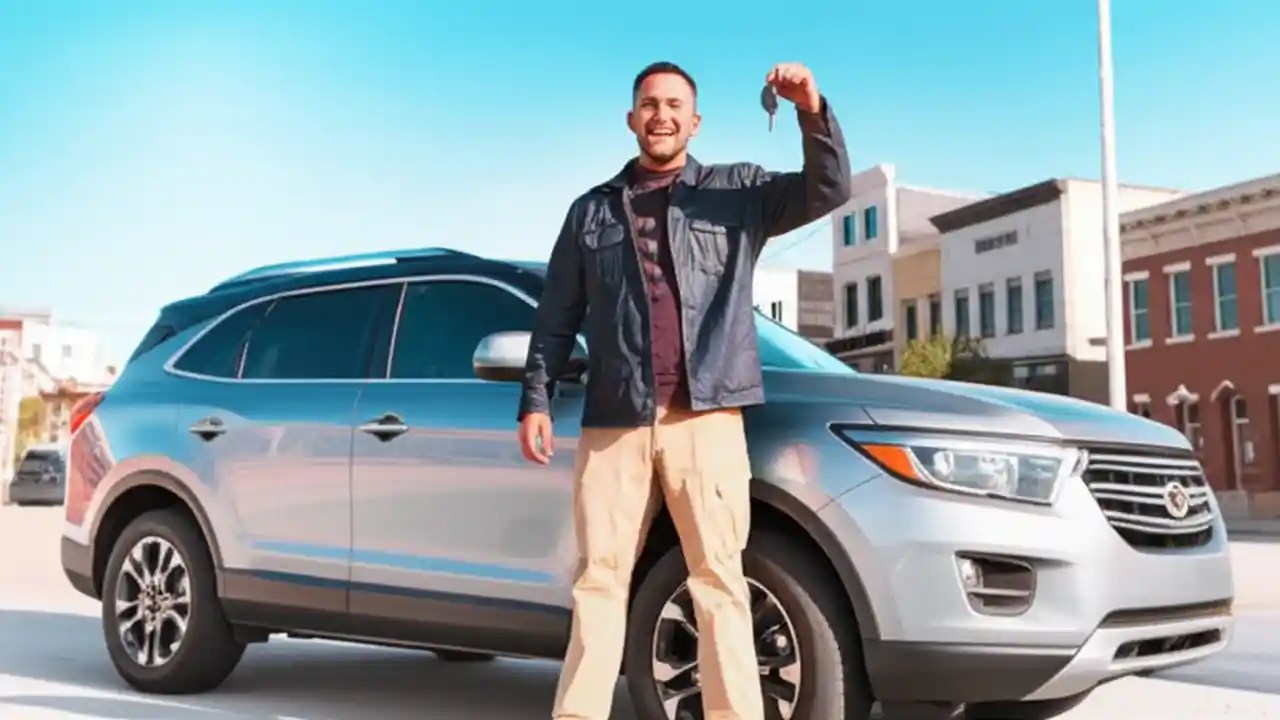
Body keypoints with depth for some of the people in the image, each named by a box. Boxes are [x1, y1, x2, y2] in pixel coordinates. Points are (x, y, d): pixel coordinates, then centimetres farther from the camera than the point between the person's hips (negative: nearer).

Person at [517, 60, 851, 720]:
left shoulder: (739, 192, 11)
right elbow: (557, 316, 16)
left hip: (705, 419, -2)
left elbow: (828, 191, -2)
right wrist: (536, 398, 7)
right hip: (612, 425, 2)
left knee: (719, 578, -1)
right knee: (599, 578, 5)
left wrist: (813, 111, -17)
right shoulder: (592, 210, 17)